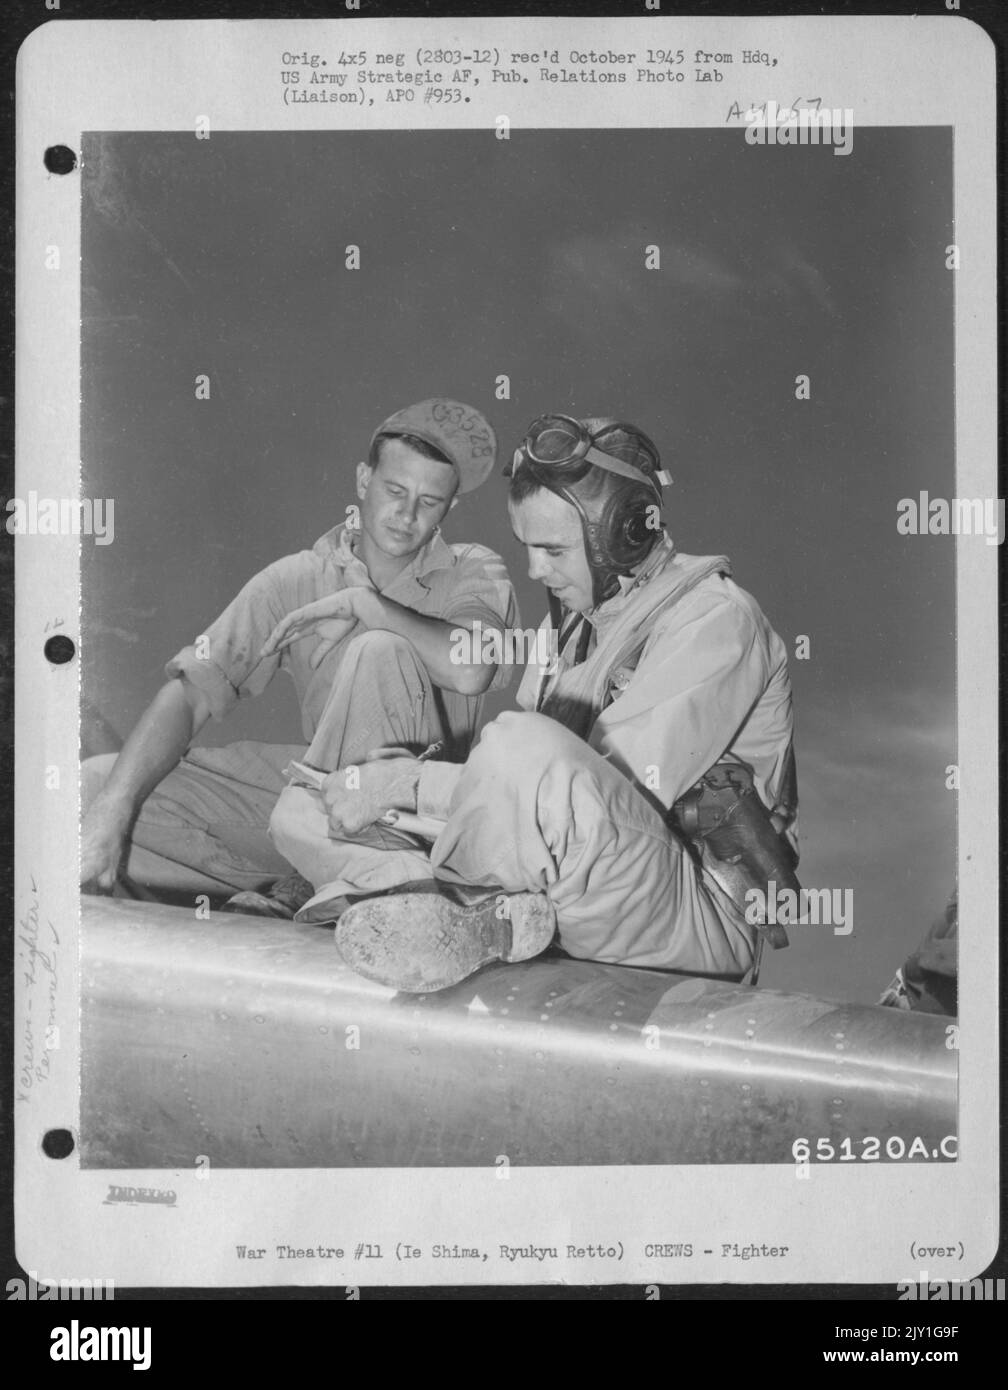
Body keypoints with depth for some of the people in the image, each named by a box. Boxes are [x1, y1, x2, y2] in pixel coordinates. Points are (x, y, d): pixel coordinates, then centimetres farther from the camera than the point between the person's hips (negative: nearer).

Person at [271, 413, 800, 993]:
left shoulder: (714, 619, -11)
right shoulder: (575, 615, 16)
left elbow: (604, 795, -21)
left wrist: (409, 782, -19)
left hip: (701, 919, -9)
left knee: (525, 743, -37)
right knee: (300, 812, -1)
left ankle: (456, 905, -15)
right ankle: (499, 914, -21)